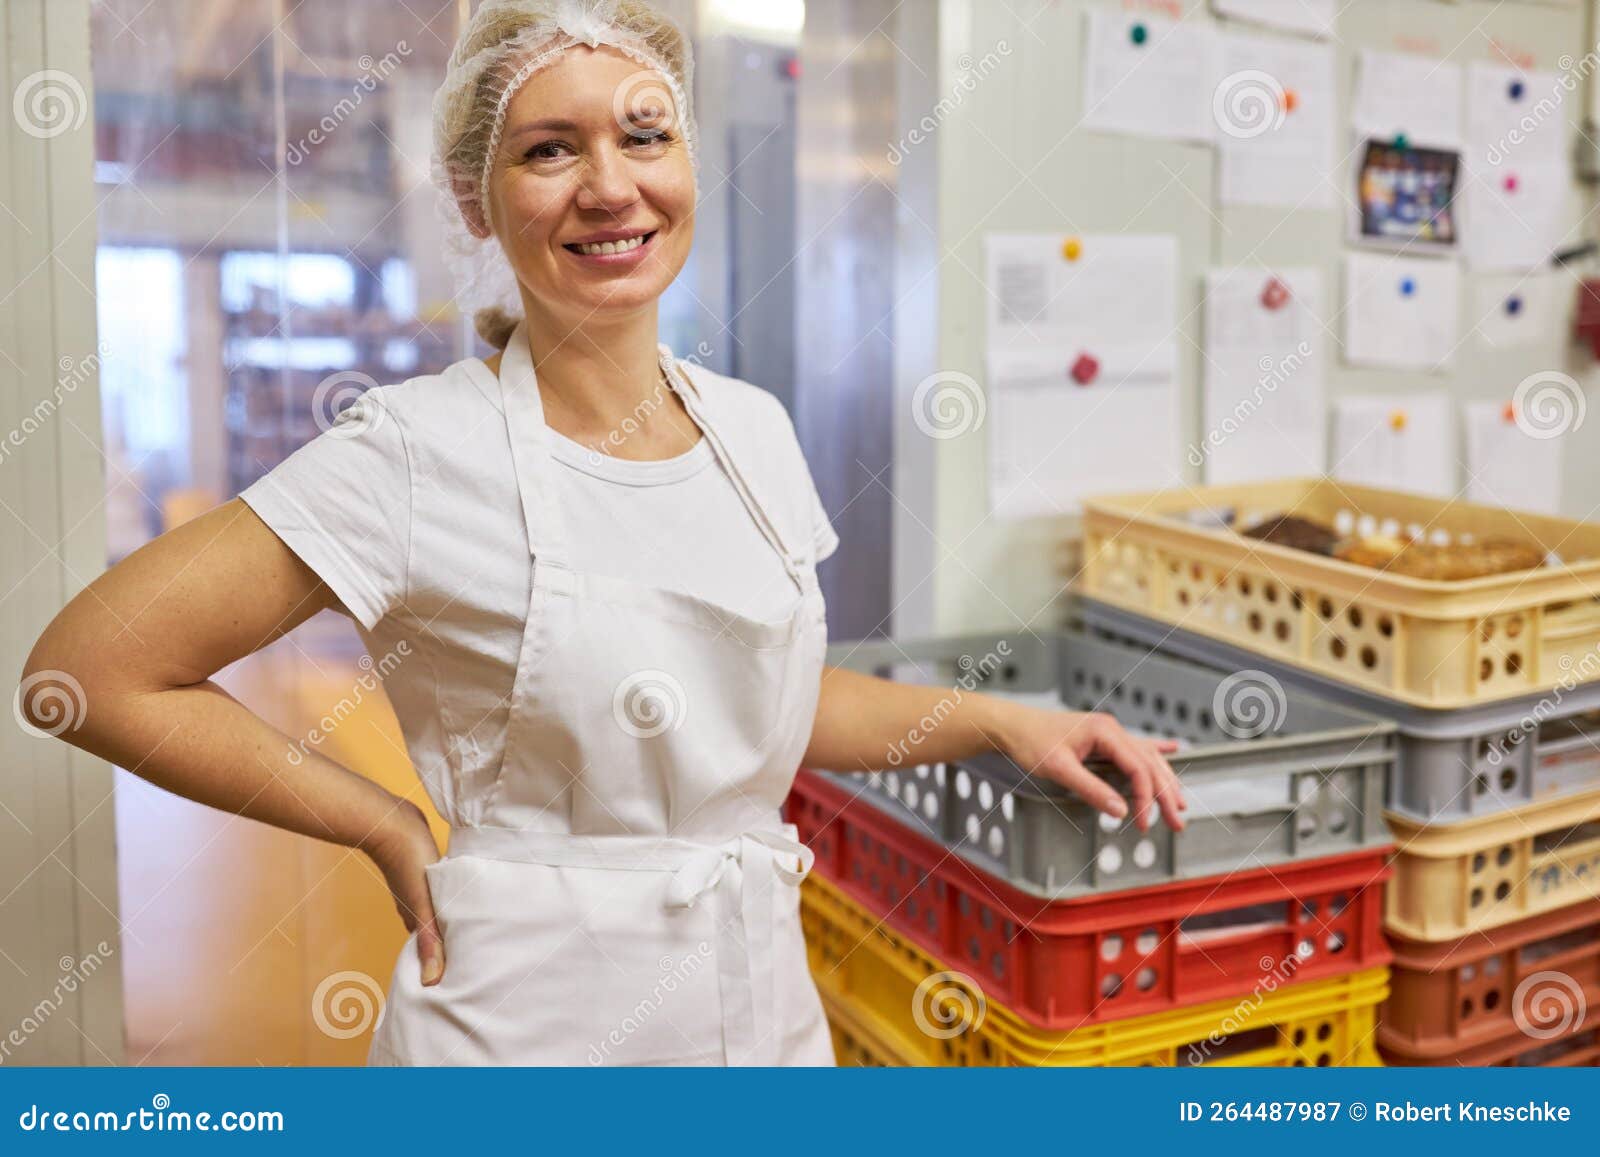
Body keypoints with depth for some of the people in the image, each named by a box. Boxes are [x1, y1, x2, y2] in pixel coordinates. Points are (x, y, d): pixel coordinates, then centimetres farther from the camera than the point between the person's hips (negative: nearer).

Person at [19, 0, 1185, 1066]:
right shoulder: (421, 453, -16)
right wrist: (391, 828, -12)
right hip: (529, 1028, -5)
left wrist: (1006, 723, 6)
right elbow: (93, 668, -14)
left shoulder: (756, 429, 1)